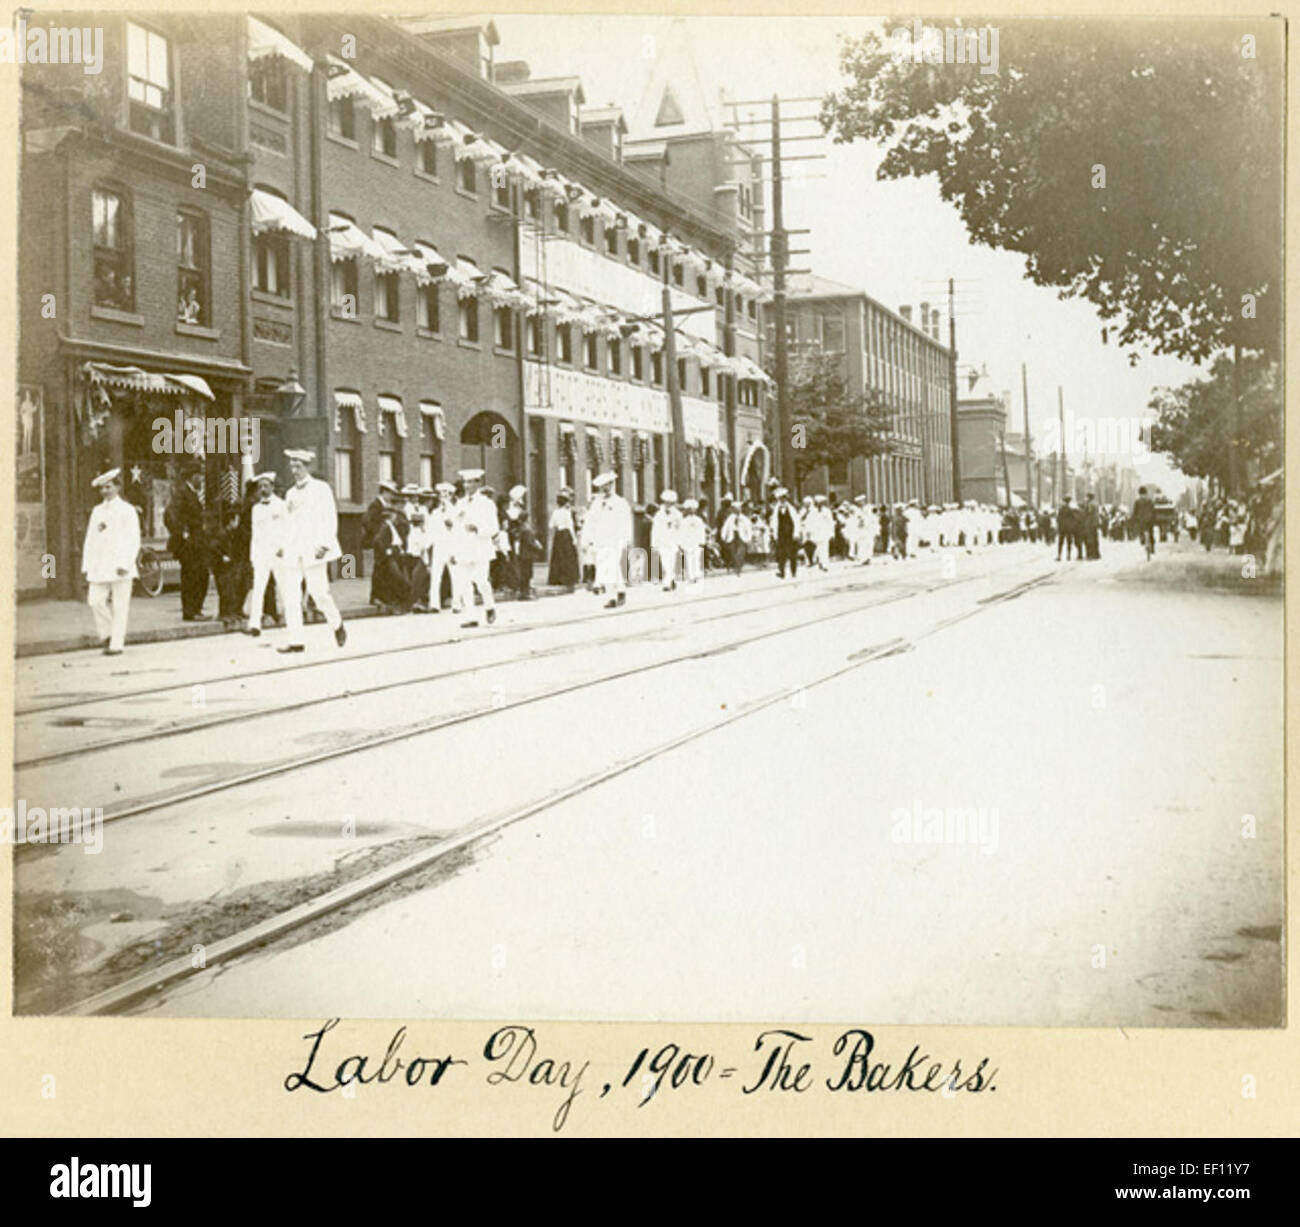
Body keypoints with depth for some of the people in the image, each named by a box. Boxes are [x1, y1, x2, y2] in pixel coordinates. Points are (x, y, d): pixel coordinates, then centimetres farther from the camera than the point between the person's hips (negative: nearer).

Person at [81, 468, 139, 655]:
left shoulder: (127, 511, 0)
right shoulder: (97, 511, 16)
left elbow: (134, 541, -5)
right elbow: (90, 539, 17)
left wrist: (125, 564, -14)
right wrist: (86, 566, 9)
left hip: (120, 567, -5)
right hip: (99, 567, 5)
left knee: (120, 606, -3)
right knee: (95, 601, -5)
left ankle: (116, 644, 1)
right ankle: (108, 635, 15)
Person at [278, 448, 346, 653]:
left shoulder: (321, 488, 2)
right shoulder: (291, 494, 18)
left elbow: (331, 519, -3)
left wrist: (324, 544, -13)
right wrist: (284, 546, 12)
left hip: (313, 549, -5)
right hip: (293, 551, 5)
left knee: (318, 591, -9)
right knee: (290, 593, -4)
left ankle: (337, 624, 18)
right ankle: (296, 641, -3)